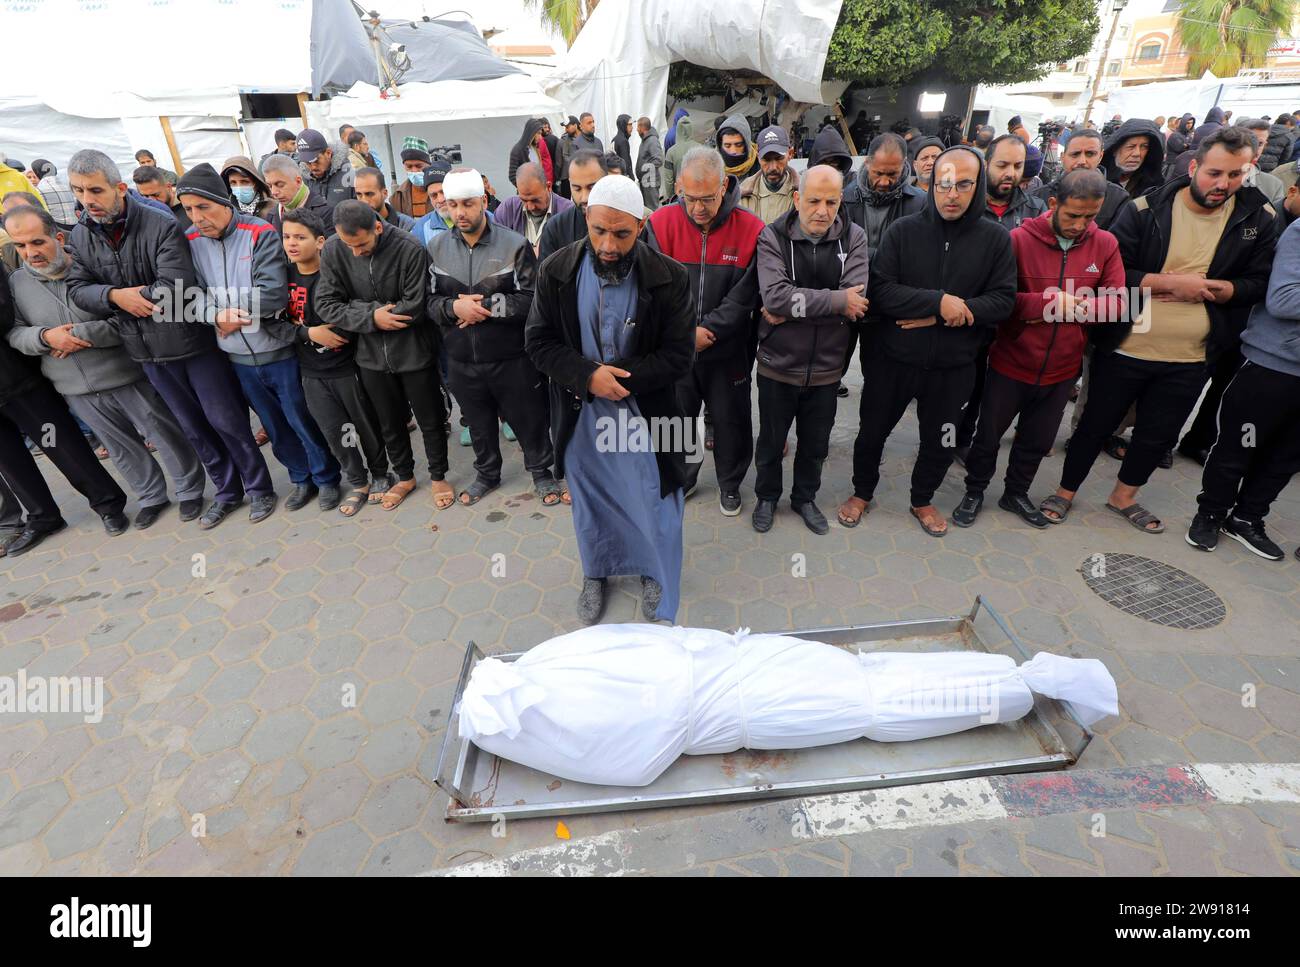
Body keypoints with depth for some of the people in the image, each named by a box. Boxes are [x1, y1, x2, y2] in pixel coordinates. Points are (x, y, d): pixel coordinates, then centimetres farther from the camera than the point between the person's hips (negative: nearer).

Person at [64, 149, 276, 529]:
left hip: (192, 341, -6)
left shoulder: (162, 226, -15)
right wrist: (114, 296, -18)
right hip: (148, 352, 6)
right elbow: (78, 289, 1)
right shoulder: (80, 237, 4)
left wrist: (133, 297, -13)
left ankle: (258, 488, 16)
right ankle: (227, 491, 28)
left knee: (226, 420, 1)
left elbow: (176, 286, -24)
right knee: (193, 427, 14)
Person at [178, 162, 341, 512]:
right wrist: (218, 314, -23)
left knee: (302, 420, 7)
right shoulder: (189, 241, 0)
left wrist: (219, 306, -17)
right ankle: (301, 478, 34)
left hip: (278, 351, -4)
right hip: (237, 358, 5)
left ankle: (326, 477, 27)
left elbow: (274, 294, -23)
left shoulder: (261, 234, -13)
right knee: (274, 426, 17)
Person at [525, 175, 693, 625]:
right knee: (590, 502, 20)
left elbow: (678, 354, -12)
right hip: (579, 414, 2)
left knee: (653, 502, 12)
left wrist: (616, 377, -23)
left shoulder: (669, 277, -13)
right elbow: (539, 341, -5)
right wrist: (588, 375, -22)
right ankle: (595, 572, 45)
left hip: (644, 414, -1)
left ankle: (654, 572, 41)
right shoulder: (557, 272, -8)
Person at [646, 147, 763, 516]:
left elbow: (744, 295, -12)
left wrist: (707, 329, -19)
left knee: (731, 419, 13)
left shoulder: (750, 229, -12)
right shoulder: (661, 223, -9)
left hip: (728, 349, -1)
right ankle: (681, 477, 40)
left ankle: (730, 483, 35)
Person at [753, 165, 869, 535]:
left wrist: (793, 307, -21)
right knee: (770, 440, 16)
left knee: (816, 444, 18)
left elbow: (856, 302, -17)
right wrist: (837, 300, -23)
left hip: (827, 366, 2)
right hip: (778, 364, -2)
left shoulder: (854, 238, -4)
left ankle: (805, 498, 41)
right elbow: (774, 296, -26)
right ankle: (767, 497, 39)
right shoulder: (773, 237, -10)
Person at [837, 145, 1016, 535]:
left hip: (953, 367, 2)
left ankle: (923, 500, 41)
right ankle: (862, 492, 38)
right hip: (892, 359, -1)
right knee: (872, 432, 13)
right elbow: (880, 291, -16)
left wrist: (941, 317, -19)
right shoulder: (902, 230, -7)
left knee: (940, 442, 16)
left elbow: (1003, 300, -6)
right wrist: (938, 302, -25)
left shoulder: (996, 238, -3)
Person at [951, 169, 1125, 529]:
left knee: (1038, 441, 18)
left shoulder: (1105, 244, -2)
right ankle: (975, 492, 32)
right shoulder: (1019, 239, -14)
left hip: (1062, 369, 4)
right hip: (1010, 365, -3)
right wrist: (1049, 303, -23)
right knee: (988, 436, 11)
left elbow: (1116, 303, -3)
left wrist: (1071, 308, -16)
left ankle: (1016, 494, 39)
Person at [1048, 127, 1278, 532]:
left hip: (1191, 359, 4)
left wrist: (1203, 288, -15)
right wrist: (1173, 282, -20)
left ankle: (1123, 496, 37)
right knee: (1096, 424, 9)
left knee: (1159, 436, 16)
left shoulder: (1258, 218, -1)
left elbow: (1258, 284, 2)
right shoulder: (1146, 209, -10)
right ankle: (1066, 491, 27)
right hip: (1126, 348, -3)